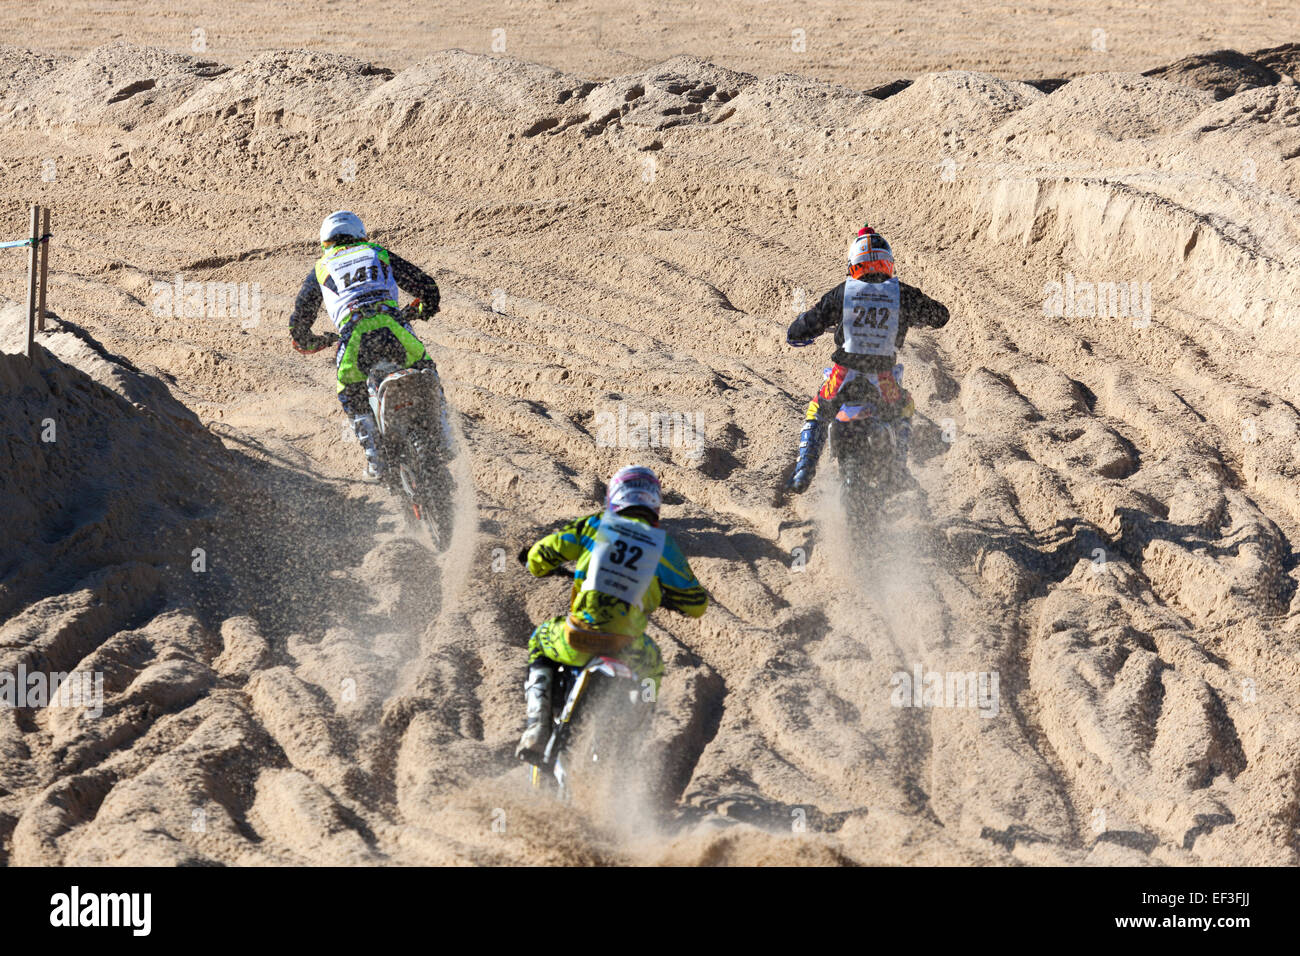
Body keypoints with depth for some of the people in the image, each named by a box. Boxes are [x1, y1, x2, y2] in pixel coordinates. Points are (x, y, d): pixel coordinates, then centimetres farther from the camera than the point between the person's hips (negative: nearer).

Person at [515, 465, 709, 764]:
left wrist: (537, 564, 34)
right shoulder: (665, 546, 7)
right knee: (653, 667, 37)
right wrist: (664, 596, 35)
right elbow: (697, 604, 13)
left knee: (540, 644, 33)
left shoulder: (595, 525, 6)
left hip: (577, 639, -1)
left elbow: (540, 556, 8)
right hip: (625, 647, 1)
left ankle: (536, 725, 12)